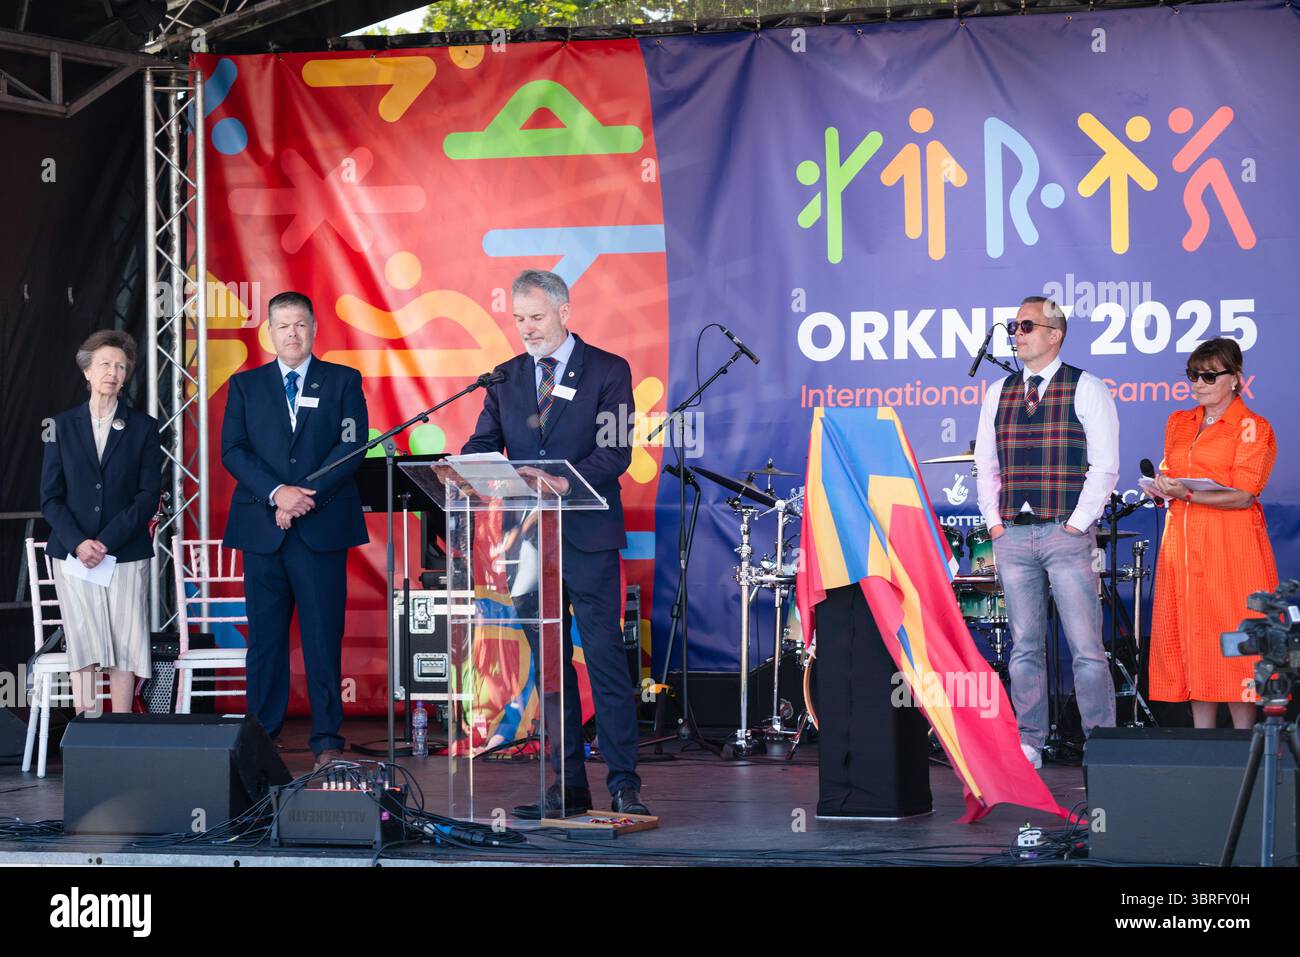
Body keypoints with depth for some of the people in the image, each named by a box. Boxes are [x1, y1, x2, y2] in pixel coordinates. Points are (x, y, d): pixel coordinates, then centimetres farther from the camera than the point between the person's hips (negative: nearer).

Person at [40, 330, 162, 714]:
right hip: (72, 553, 0)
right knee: (82, 646, -3)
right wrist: (78, 543, -11)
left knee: (124, 645, -3)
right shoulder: (62, 425, 7)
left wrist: (107, 542, -12)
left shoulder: (143, 428, 5)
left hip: (126, 554, 0)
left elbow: (149, 495, -1)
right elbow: (50, 497, 4)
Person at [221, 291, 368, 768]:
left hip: (322, 527, -1)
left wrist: (308, 496, -13)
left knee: (323, 635, -2)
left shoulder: (342, 382, 8)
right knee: (265, 636, 3)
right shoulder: (245, 385, 12)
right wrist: (277, 493, -12)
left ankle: (327, 739, 1)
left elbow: (352, 445, -2)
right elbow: (233, 450, 3)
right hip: (261, 528, 2)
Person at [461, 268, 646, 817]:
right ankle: (568, 786, 11)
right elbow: (483, 445, 8)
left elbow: (615, 452, -10)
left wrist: (566, 481, -28)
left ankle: (624, 784, -4)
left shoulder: (608, 372, -1)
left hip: (586, 539, -5)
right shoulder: (505, 378, 13)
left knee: (605, 658, -6)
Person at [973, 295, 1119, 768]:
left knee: (1086, 647, -6)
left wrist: (1076, 524, -10)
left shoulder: (1086, 389, -1)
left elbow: (1104, 466, -5)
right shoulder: (999, 393, 14)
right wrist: (994, 522, 6)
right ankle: (1028, 744, 11)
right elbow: (985, 465, 18)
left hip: (1067, 534, -4)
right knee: (1025, 645, 7)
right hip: (1012, 535, 5)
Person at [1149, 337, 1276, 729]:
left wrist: (1186, 494, -21)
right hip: (1182, 544, 6)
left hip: (1231, 546, -6)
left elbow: (1242, 496, -10)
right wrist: (1164, 486, 0)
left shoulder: (1252, 428, -3)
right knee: (1191, 640, 2)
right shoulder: (1178, 423, 17)